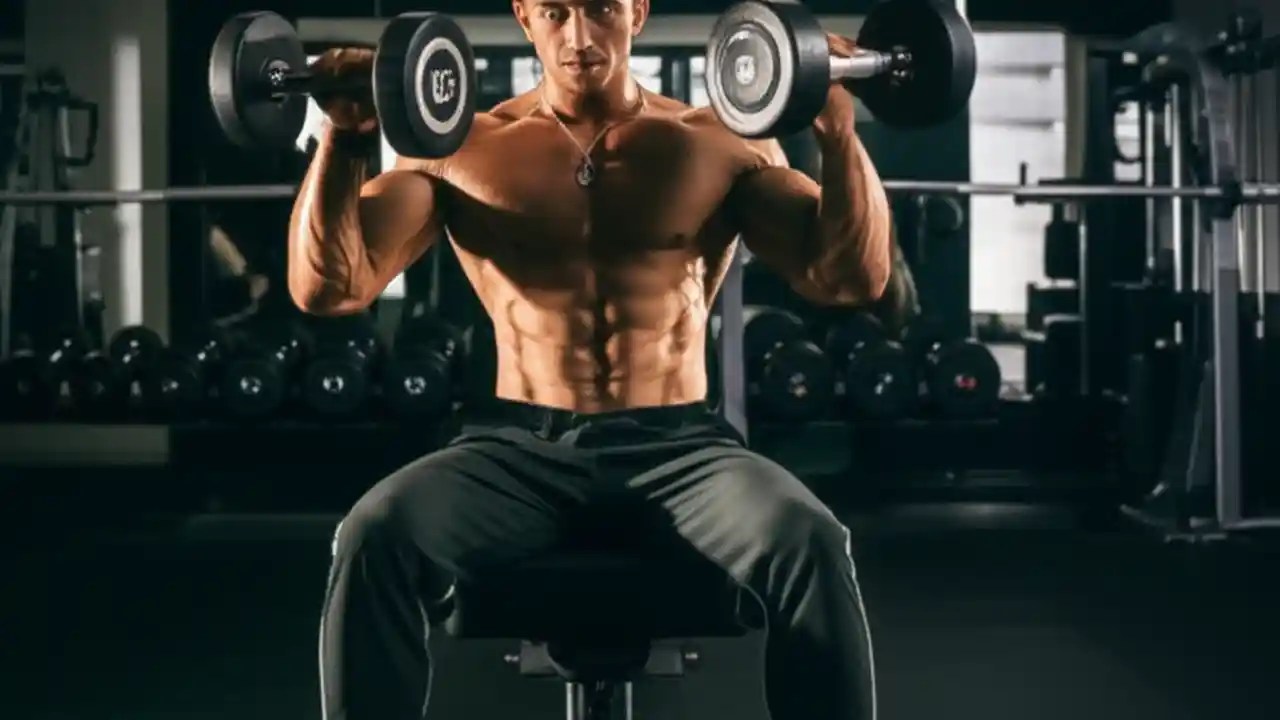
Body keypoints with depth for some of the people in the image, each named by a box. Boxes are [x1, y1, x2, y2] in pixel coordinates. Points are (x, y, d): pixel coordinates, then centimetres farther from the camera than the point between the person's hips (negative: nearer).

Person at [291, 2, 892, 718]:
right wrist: (342, 140, -16)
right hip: (521, 448, 1)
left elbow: (855, 278, -1)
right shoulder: (458, 150, 8)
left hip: (678, 448, 0)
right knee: (375, 536, -31)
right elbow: (327, 288, -1)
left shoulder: (722, 145, 8)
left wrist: (839, 130, -15)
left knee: (810, 544, -33)